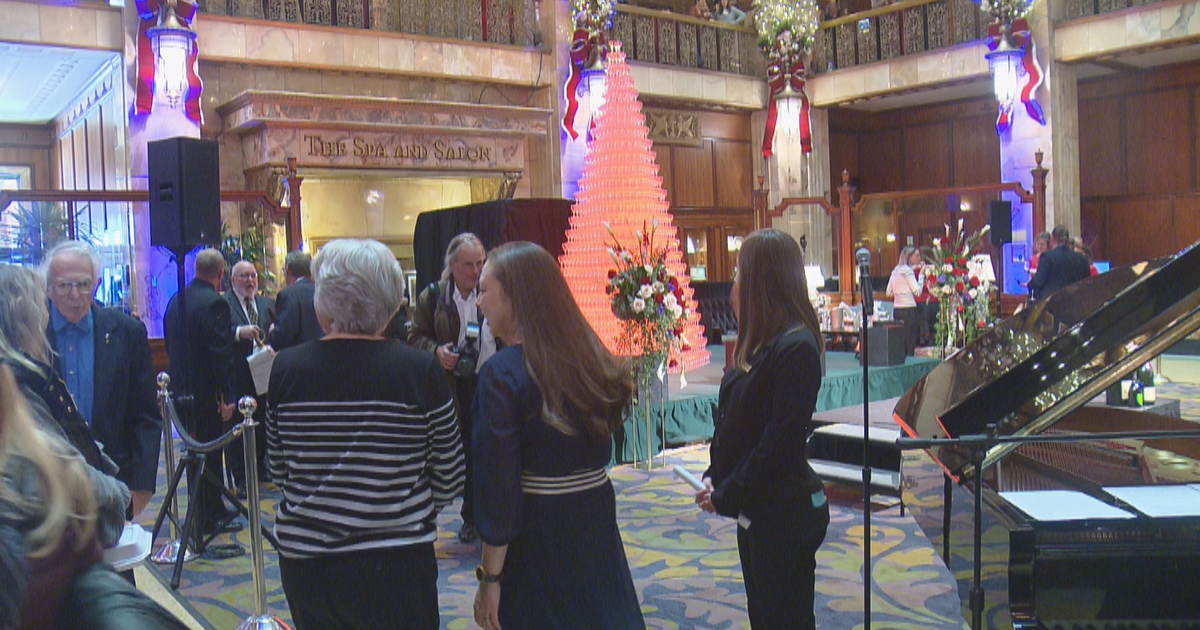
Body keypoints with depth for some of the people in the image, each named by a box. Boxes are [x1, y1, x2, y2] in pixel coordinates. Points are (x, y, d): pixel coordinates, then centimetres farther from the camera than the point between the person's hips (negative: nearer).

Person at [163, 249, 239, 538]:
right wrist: (228, 395, -17)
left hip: (181, 391, 8)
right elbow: (222, 355, -21)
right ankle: (208, 519, 12)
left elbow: (171, 345, 14)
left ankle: (213, 511, 31)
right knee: (210, 456, 3)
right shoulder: (215, 303, -19)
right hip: (207, 393, -8)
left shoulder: (176, 299, 7)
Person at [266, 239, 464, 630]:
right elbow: (450, 479, -4)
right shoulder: (421, 371, -12)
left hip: (304, 561, 3)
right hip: (395, 567, -2)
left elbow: (279, 472, 6)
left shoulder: (286, 369, -6)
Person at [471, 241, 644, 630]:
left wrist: (490, 577, -12)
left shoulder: (502, 373, -17)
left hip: (534, 542, -5)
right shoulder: (591, 356, 1)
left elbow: (498, 485, -17)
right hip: (597, 525, 6)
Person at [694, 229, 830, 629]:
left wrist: (726, 496, -17)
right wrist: (715, 476, 0)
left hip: (785, 515, -9)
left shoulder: (797, 348, -21)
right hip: (755, 511, 9)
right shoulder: (760, 343, 8)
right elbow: (733, 421, 12)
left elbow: (780, 442, -24)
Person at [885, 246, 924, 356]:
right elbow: (917, 291, -12)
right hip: (908, 309, -8)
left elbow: (889, 293, 17)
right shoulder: (908, 270, -8)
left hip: (896, 309, 8)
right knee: (910, 344, -6)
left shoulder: (895, 271, 14)